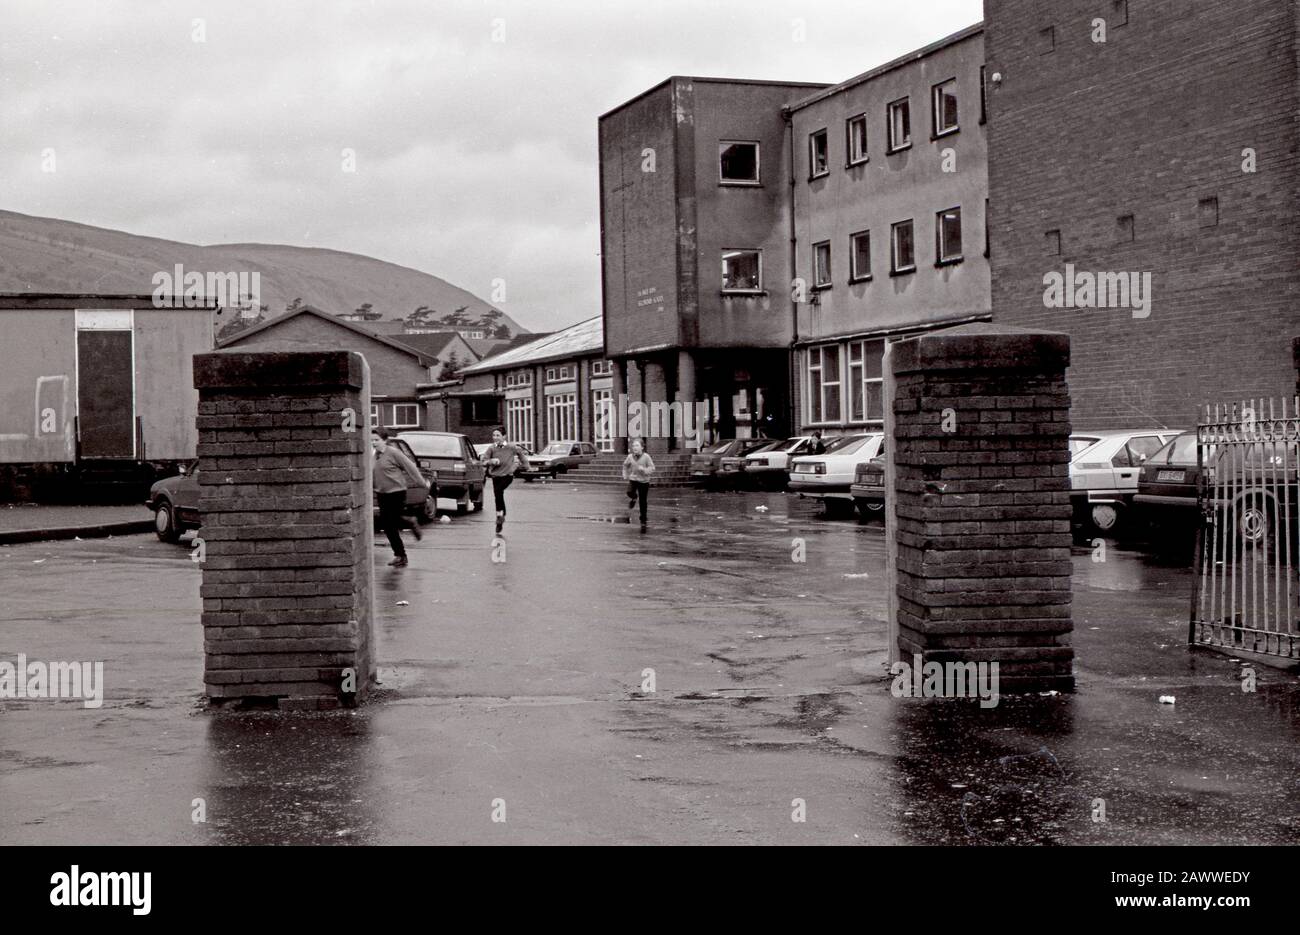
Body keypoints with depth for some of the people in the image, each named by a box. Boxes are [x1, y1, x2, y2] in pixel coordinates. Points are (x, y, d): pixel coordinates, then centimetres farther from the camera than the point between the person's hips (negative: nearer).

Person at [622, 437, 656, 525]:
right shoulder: (630, 457, -4)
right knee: (630, 492, -27)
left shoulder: (646, 457, -12)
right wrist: (625, 475, 10)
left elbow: (652, 469, -10)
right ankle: (634, 498, 12)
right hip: (633, 479, 2)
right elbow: (625, 465, 16)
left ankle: (643, 520, 18)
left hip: (644, 481, -2)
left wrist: (644, 469, -26)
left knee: (643, 502, 2)